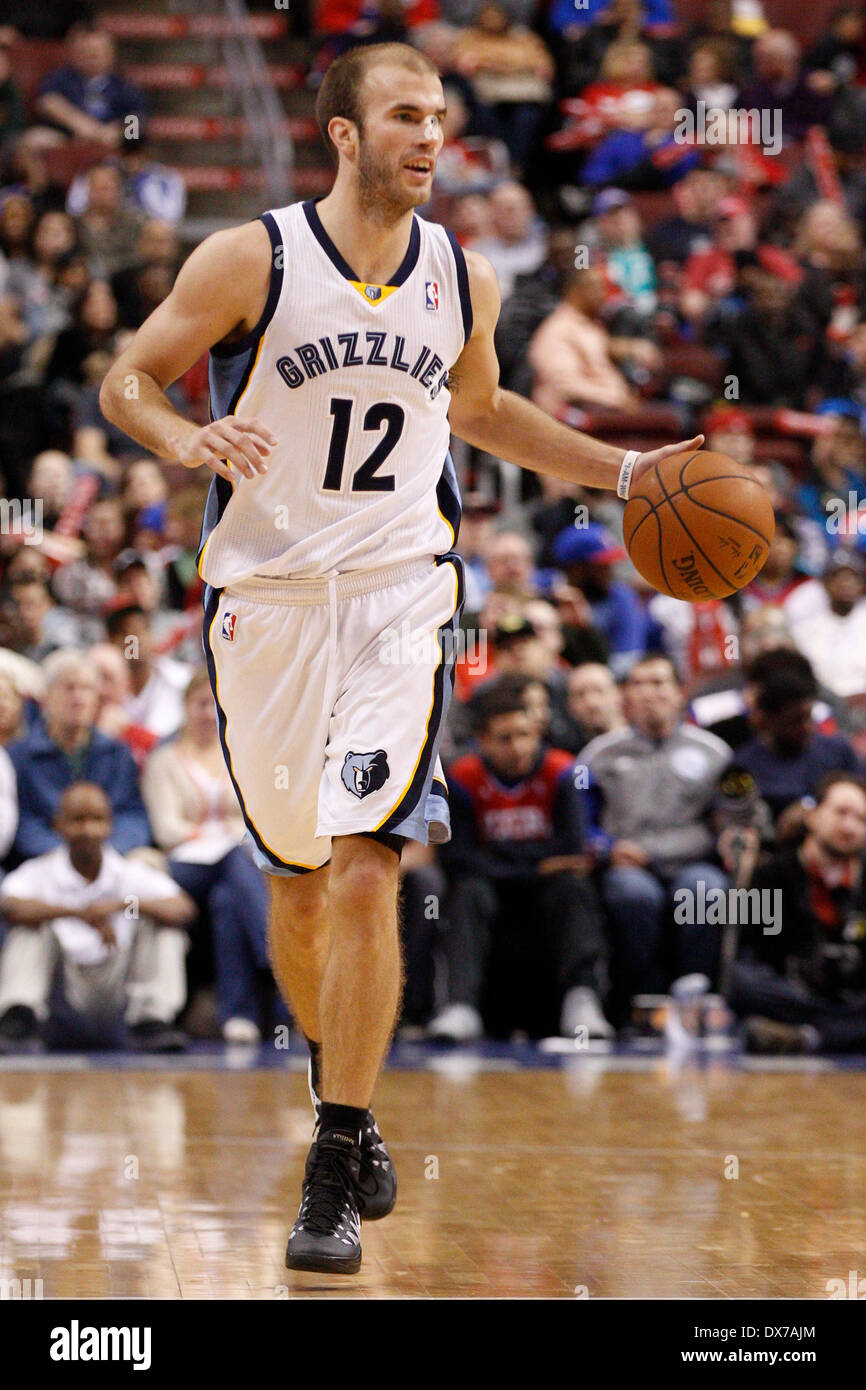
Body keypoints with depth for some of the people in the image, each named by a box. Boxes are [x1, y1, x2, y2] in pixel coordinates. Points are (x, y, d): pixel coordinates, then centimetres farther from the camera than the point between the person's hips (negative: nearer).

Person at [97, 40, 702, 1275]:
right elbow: (126, 382, 0)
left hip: (400, 598, 0)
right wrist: (185, 439, -22)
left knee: (364, 872, -15)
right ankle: (342, 1097, 37)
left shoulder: (463, 280, 4)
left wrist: (622, 470, 18)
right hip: (267, 600, 0)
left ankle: (336, 1173, -12)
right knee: (296, 882, 11)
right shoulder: (250, 261, -7)